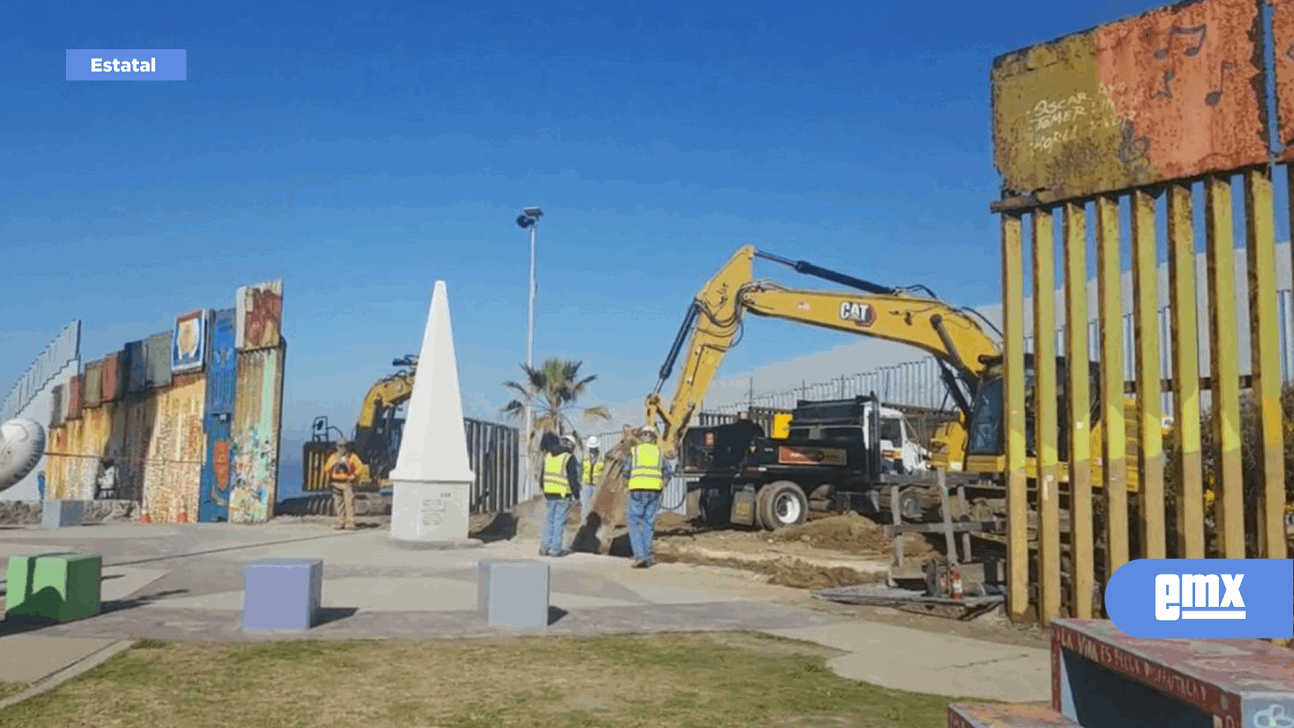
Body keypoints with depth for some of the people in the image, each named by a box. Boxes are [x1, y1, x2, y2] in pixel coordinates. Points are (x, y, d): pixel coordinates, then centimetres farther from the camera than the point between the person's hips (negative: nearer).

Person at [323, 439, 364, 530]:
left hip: (347, 483, -3)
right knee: (338, 503, 3)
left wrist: (354, 475, -16)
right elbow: (326, 468, 9)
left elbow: (360, 466, -6)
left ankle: (350, 523, -10)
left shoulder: (352, 457, 5)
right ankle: (341, 522, 9)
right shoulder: (333, 457, 14)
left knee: (349, 503, -9)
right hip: (336, 484, 3)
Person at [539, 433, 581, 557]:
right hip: (563, 495, -6)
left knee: (550, 520, 14)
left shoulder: (548, 456, 12)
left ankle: (545, 547, 14)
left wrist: (544, 490, 24)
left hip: (549, 493, 6)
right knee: (560, 521, 0)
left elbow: (542, 476, 16)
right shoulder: (570, 458, -8)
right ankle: (555, 549, 1)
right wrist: (576, 494, -3)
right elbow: (573, 478, -10)